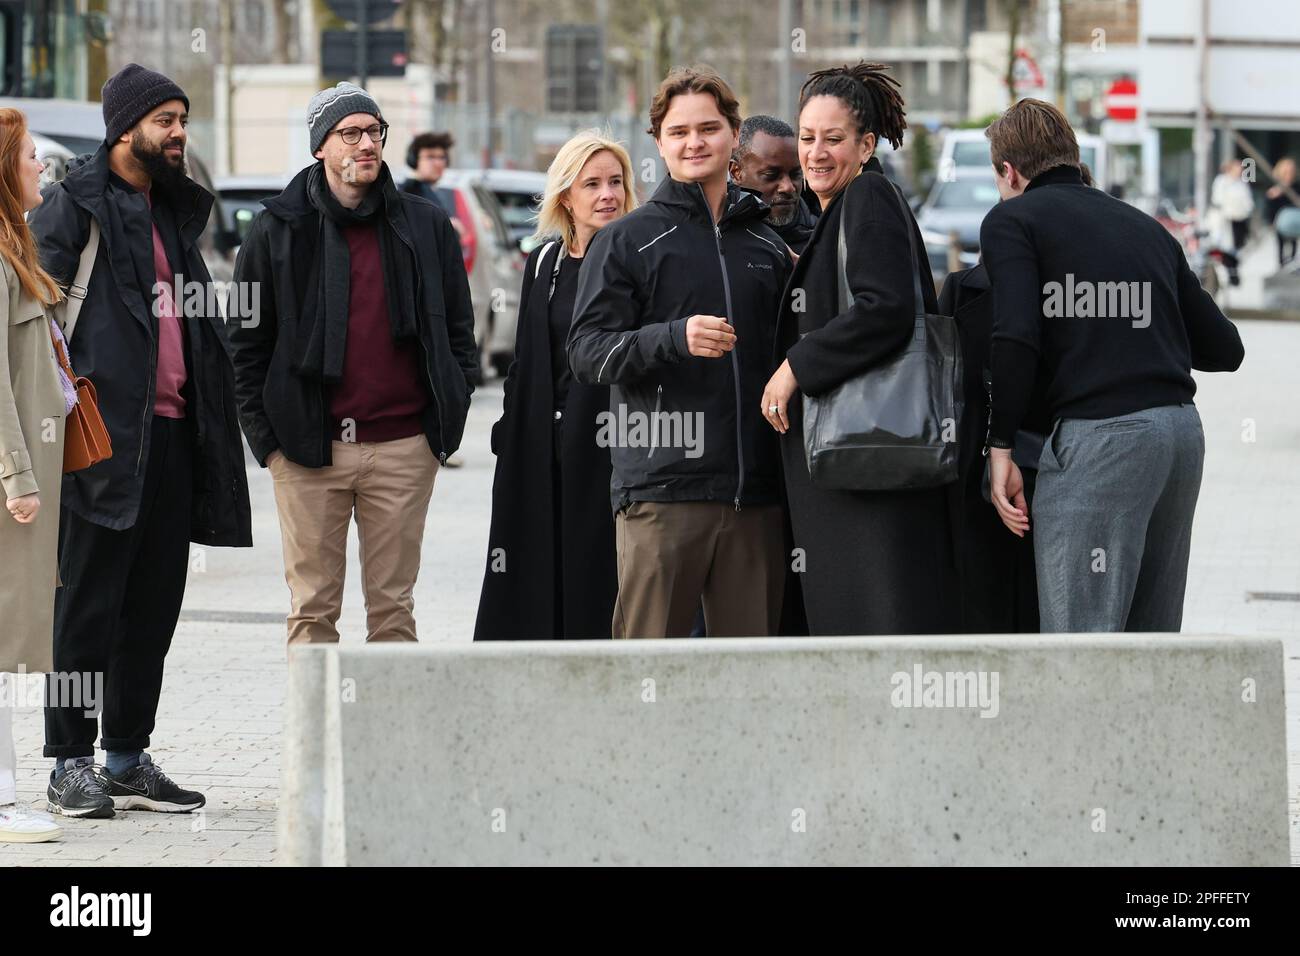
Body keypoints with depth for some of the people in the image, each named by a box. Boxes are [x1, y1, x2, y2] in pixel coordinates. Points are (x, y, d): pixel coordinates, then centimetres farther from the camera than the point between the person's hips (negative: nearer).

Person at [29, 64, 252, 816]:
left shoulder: (176, 210, 19)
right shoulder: (74, 205, -4)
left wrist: (210, 418, 16)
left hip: (171, 432, 7)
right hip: (107, 433, -7)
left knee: (154, 604, 10)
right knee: (89, 602, -4)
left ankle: (129, 757, 17)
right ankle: (72, 762, 1)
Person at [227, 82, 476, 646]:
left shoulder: (426, 227, 8)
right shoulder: (277, 231, 4)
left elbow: (458, 331, 13)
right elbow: (247, 341, 6)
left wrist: (448, 420, 4)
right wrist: (265, 436, -1)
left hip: (404, 449, 1)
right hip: (309, 450, -1)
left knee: (393, 608, 5)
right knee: (313, 611, 1)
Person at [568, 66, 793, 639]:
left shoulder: (768, 247, 19)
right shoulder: (625, 241, 5)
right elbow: (586, 354, -5)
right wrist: (674, 338, -21)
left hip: (754, 493, 4)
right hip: (661, 490, -4)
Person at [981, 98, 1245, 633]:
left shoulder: (1012, 219, 4)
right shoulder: (1144, 227, 22)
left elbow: (1016, 338, -12)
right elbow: (1223, 349, 20)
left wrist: (1000, 447, -6)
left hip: (1099, 434, -7)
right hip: (1183, 429, 7)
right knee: (1152, 636, 14)